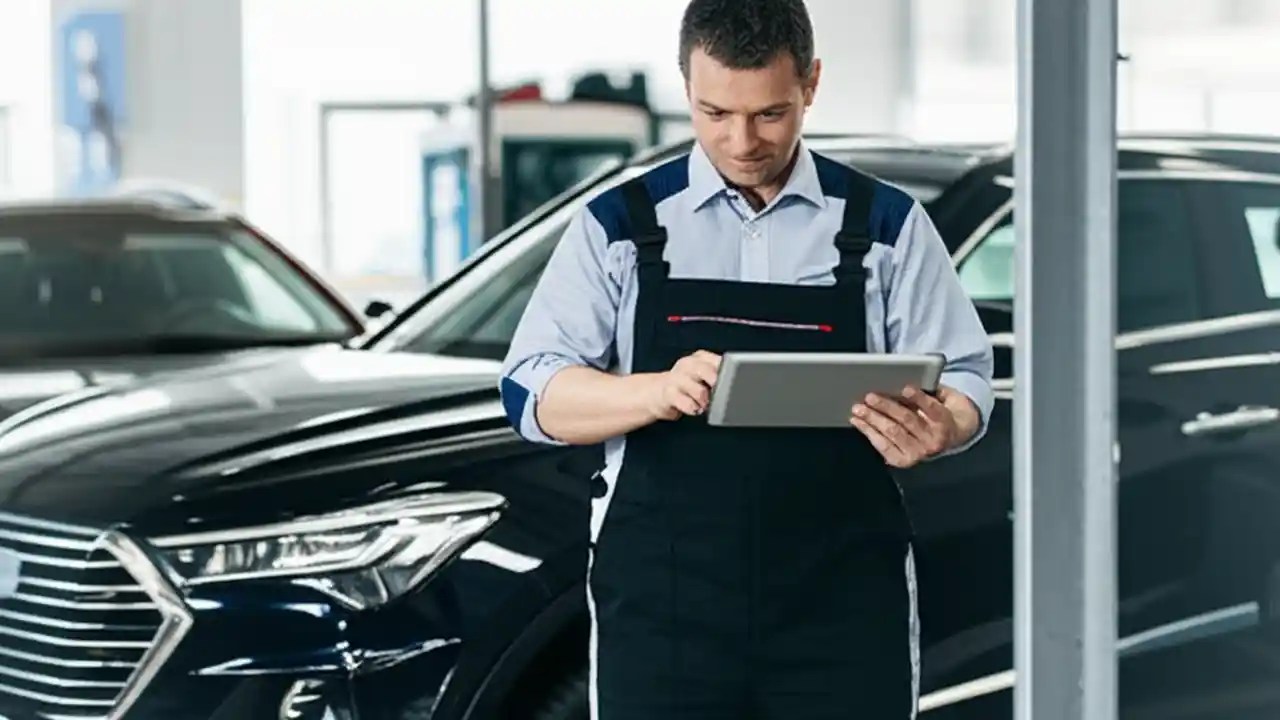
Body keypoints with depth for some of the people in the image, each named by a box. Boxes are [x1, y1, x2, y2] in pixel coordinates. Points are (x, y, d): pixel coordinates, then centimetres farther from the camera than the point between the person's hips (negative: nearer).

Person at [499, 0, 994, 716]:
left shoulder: (889, 227, 7)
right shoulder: (621, 227, 6)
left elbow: (963, 384, 7)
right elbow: (534, 392, 0)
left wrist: (936, 429, -19)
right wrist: (657, 392, -21)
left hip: (843, 610, 0)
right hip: (660, 608, 0)